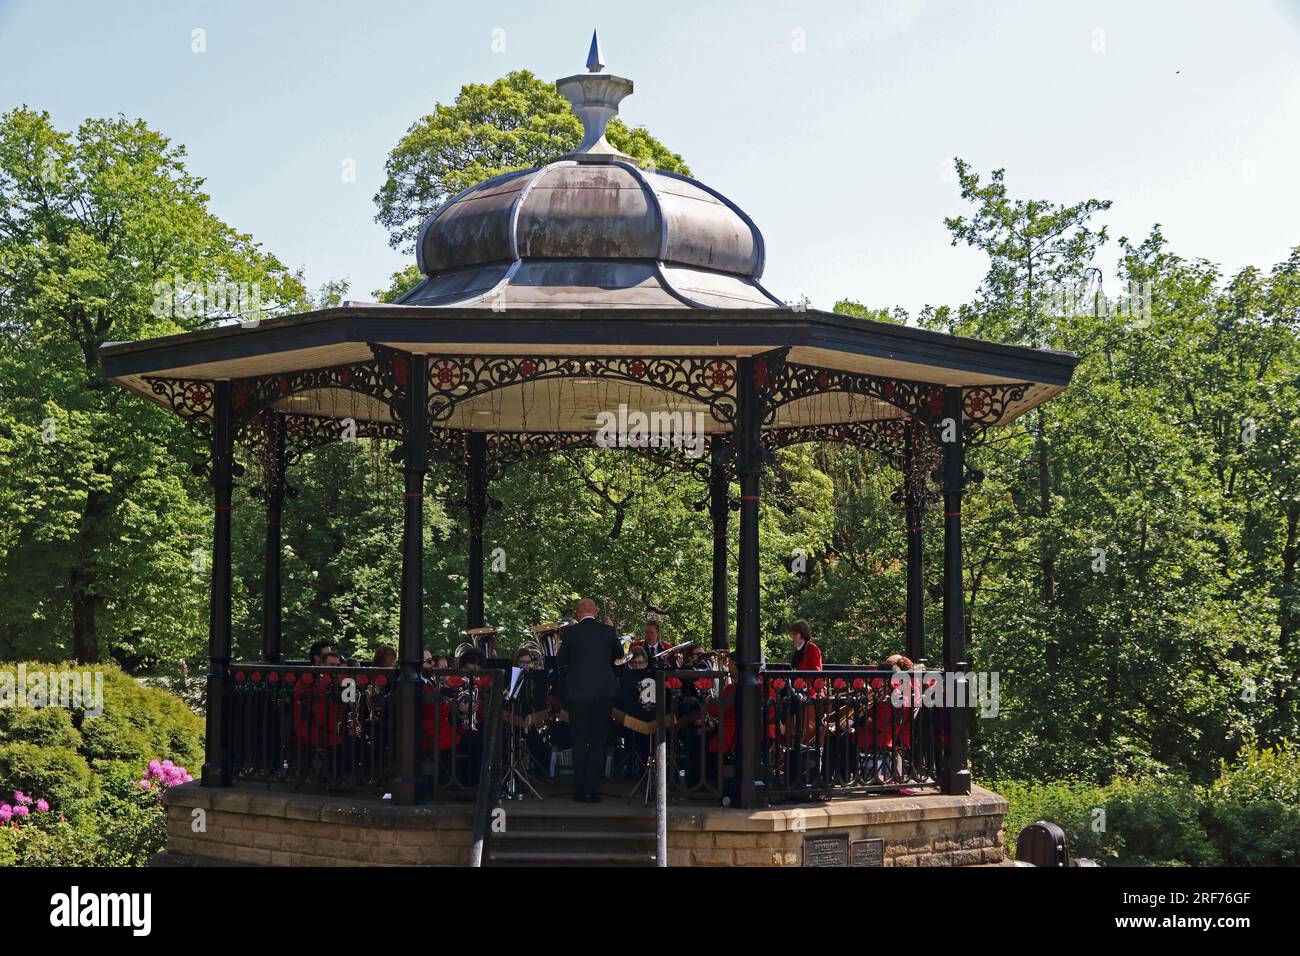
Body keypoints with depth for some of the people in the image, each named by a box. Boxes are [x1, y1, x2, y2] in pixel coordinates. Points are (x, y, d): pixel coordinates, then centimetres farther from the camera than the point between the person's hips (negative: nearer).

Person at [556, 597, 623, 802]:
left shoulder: (571, 632, -4)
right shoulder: (608, 631, -1)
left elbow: (561, 661, 6)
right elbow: (619, 654, 16)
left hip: (578, 692, -1)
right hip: (605, 691, 1)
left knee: (579, 742, 8)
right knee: (598, 742, 6)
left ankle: (580, 790, 7)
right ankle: (590, 789, 2)